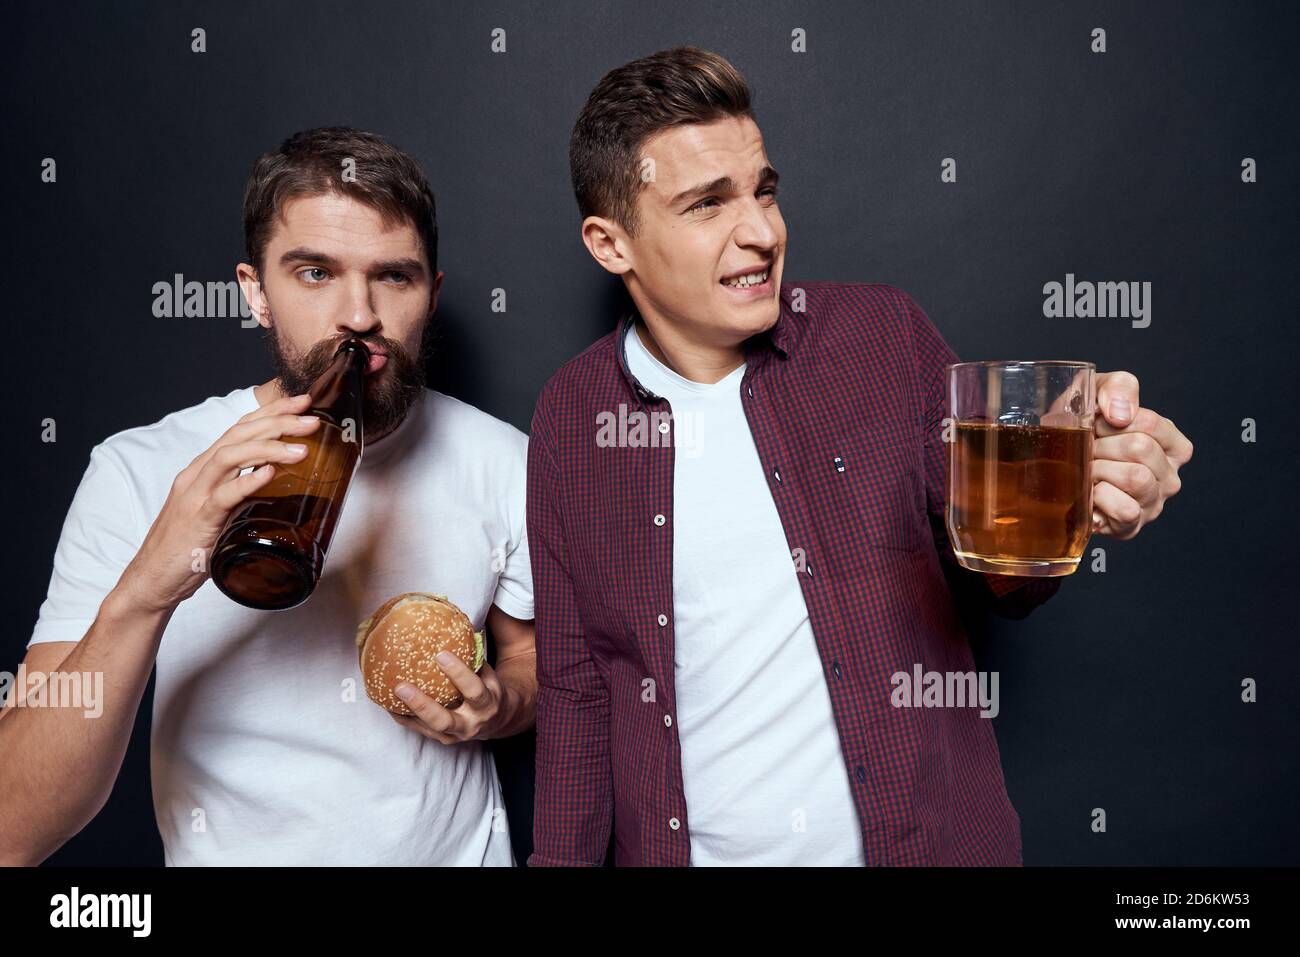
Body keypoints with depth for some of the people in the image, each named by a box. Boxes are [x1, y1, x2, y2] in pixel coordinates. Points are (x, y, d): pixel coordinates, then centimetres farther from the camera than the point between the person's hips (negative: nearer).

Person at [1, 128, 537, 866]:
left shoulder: (503, 461, -12)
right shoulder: (140, 473, -18)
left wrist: (499, 705, -18)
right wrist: (140, 597, -35)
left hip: (462, 846, 2)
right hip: (233, 848, -1)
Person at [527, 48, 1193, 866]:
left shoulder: (887, 335, -7)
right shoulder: (572, 416, -6)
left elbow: (996, 580, 0)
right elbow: (575, 683, 1)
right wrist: (564, 857, -1)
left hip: (922, 837, 1)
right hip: (690, 844, 0)